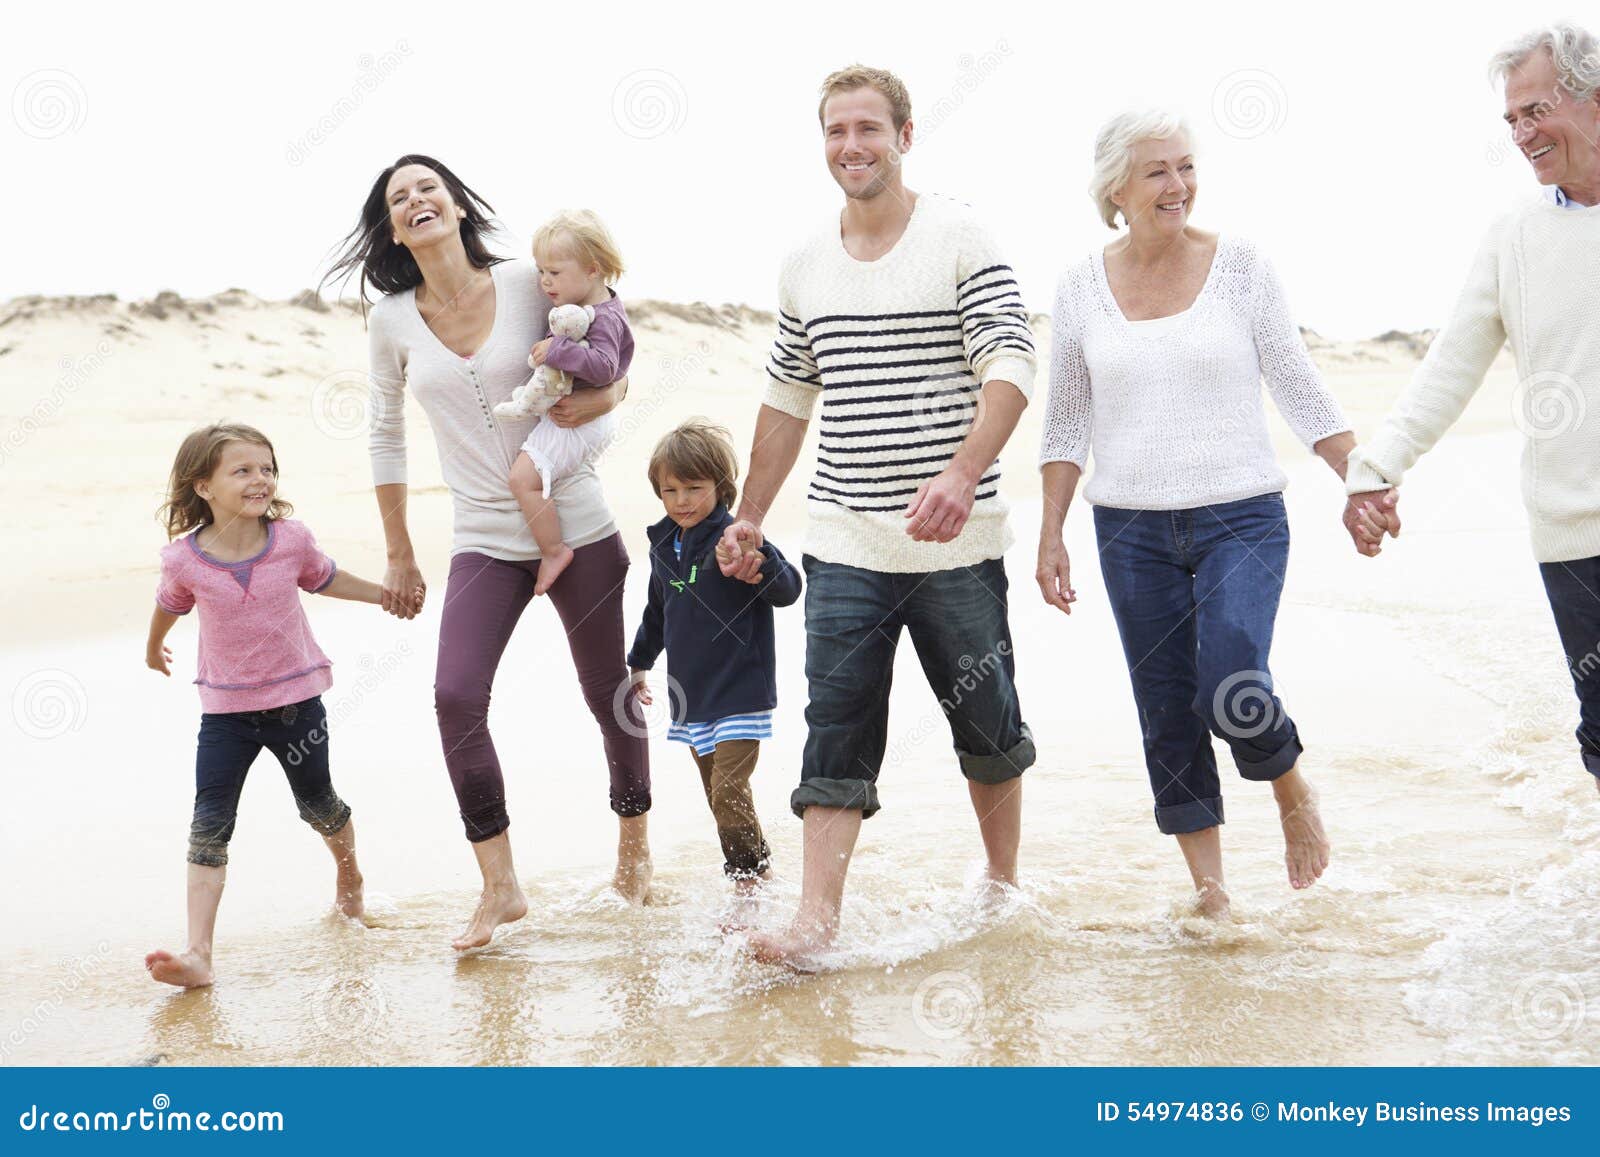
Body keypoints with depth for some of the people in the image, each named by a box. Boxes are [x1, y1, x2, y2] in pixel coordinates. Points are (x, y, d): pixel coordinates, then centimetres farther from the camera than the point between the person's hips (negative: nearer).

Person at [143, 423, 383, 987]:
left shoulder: (291, 539, -10)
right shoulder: (184, 559, -13)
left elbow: (323, 578, 12)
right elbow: (171, 605, 10)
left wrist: (387, 595, 22)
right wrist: (154, 648, 29)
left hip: (297, 700, 1)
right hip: (225, 711, -1)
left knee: (318, 805, 18)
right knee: (209, 827, -9)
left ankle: (349, 876, 50)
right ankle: (198, 954, -11)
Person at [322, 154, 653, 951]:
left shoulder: (528, 285, -4)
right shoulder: (393, 322, 1)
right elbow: (385, 438, 12)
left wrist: (605, 397, -14)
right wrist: (399, 557, 13)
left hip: (577, 527, -1)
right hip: (484, 542, 1)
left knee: (609, 695, 9)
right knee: (456, 698, -16)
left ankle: (634, 842, 35)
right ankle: (499, 887, -3)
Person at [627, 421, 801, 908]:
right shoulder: (663, 545, 8)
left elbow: (789, 590, -19)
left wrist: (761, 561, -38)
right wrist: (639, 663, 32)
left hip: (739, 695, -7)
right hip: (690, 697, 7)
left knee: (729, 790, -14)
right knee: (717, 794, 13)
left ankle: (749, 884, -5)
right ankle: (758, 867, 26)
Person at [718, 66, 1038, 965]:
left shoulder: (961, 241, -5)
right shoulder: (806, 268, 10)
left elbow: (1011, 367, -15)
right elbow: (789, 400, 19)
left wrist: (961, 473, -31)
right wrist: (751, 517, 19)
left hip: (956, 544, -3)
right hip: (846, 544, 3)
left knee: (988, 726, 10)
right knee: (836, 729, -3)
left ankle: (1004, 888, 30)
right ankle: (818, 920, -4)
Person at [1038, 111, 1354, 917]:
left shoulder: (1239, 263, -2)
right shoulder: (1082, 287, 2)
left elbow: (1300, 390, 3)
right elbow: (1066, 425, 8)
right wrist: (1050, 536, 4)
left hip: (1242, 518, -2)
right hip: (1132, 531, 2)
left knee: (1232, 692, -17)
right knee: (1167, 716, 6)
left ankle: (1292, 789, 16)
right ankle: (1209, 889, 20)